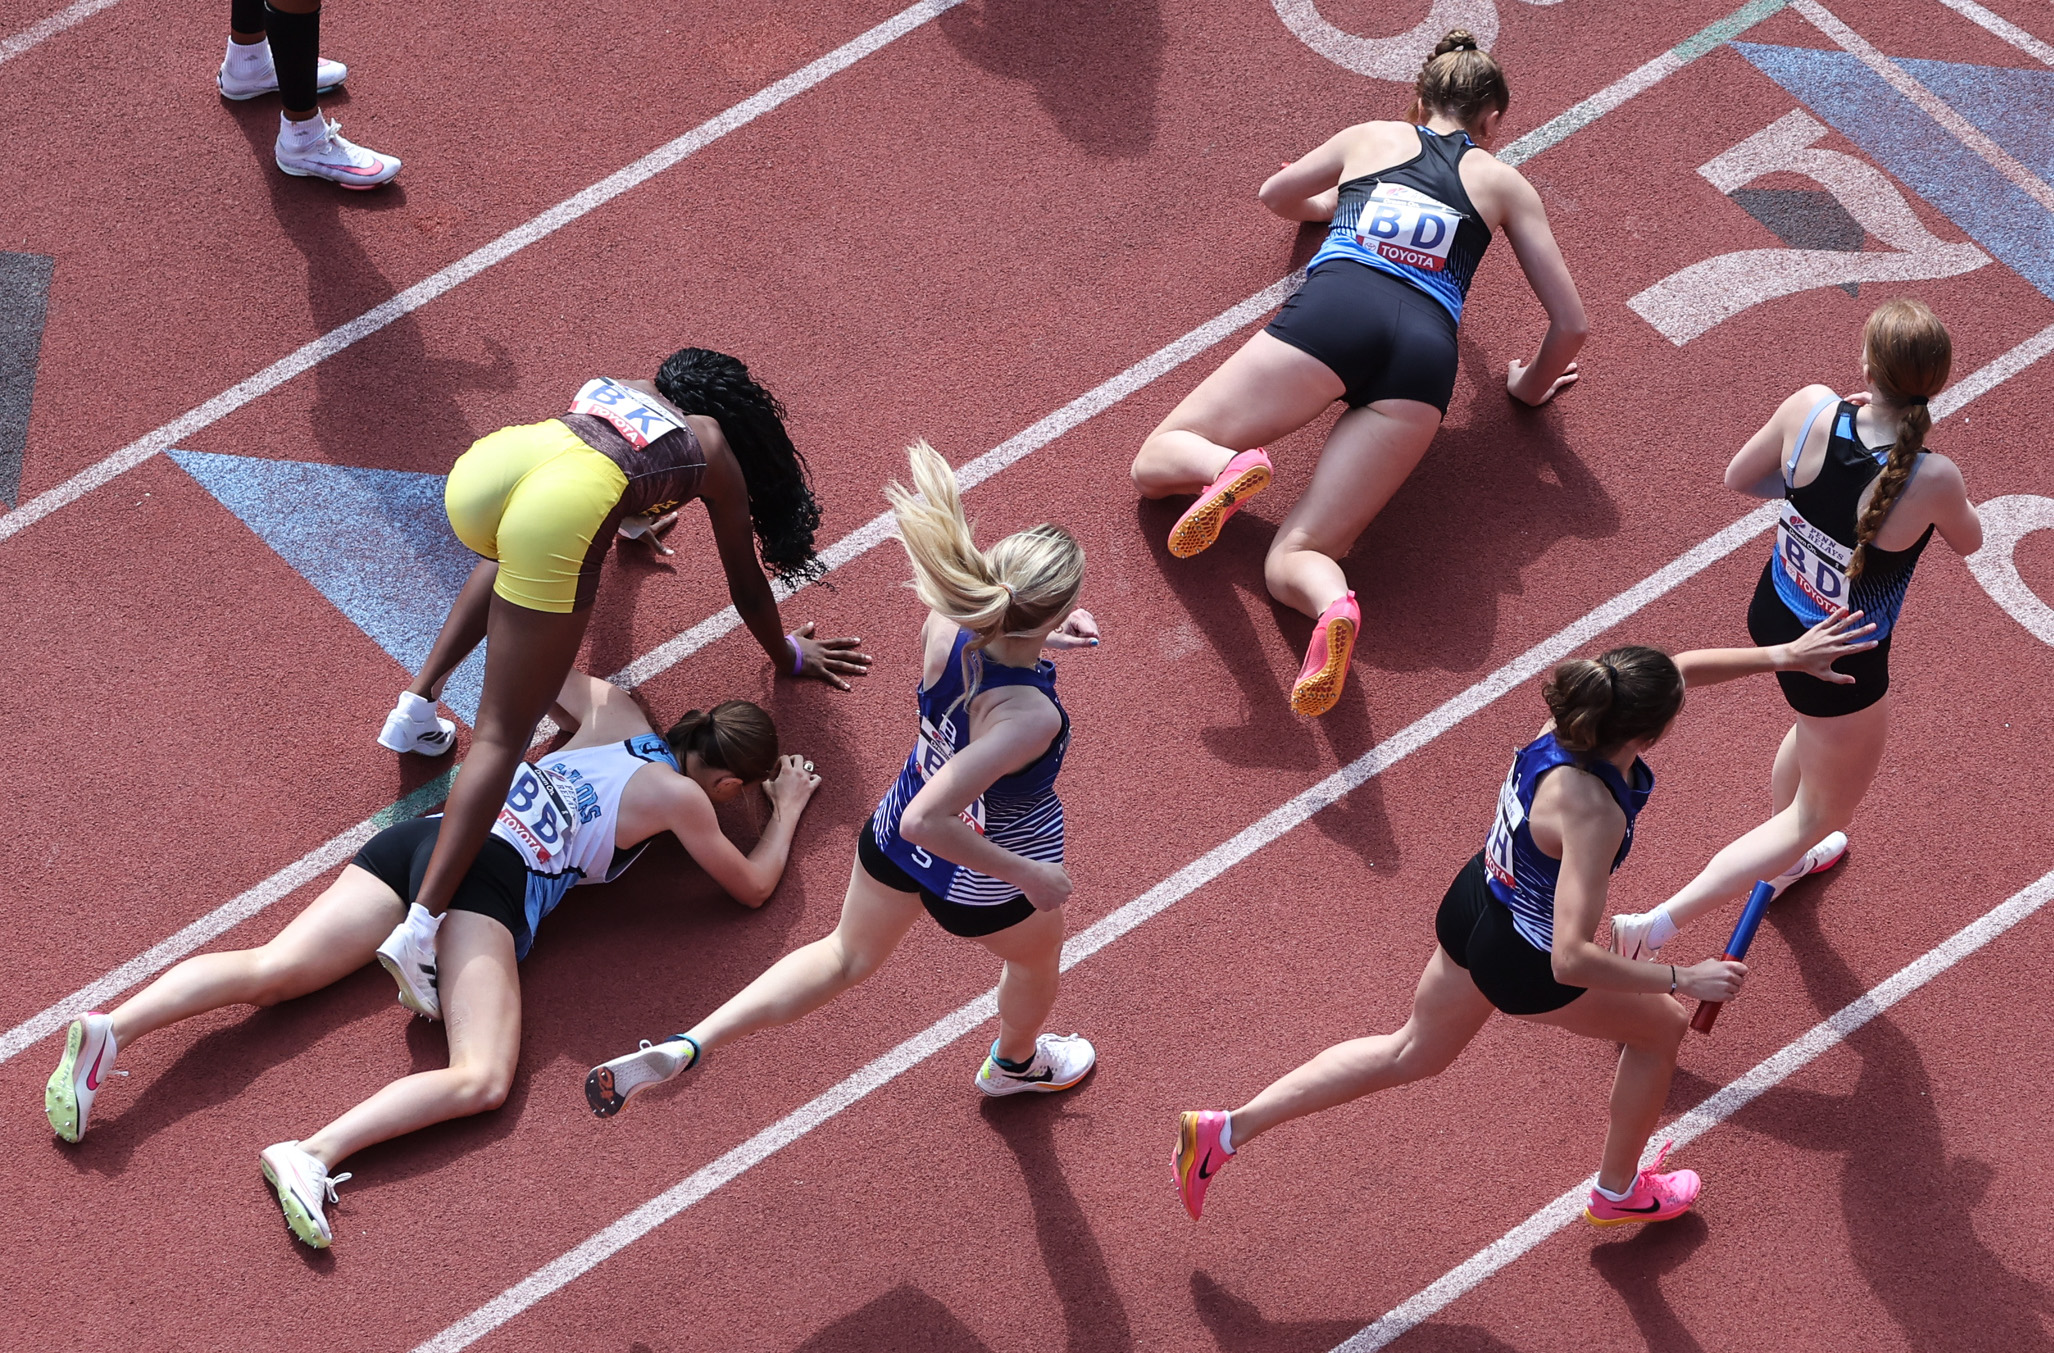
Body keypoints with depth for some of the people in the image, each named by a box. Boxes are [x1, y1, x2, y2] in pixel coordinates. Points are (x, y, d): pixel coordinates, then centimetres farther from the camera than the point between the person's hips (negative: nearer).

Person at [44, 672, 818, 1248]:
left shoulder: (616, 716, 24)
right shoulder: (681, 796, 7)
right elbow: (752, 888, 21)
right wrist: (787, 811, 37)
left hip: (422, 836, 7)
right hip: (491, 876, -7)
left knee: (269, 971, -7)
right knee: (481, 1080, -17)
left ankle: (113, 1028, -28)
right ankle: (313, 1156, -38)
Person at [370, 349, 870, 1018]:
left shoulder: (621, 388, 40)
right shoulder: (717, 455, 30)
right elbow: (747, 585, 41)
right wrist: (787, 655, 60)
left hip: (484, 465, 5)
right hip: (563, 511, -5)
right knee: (501, 737, -5)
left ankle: (418, 698, 29)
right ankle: (420, 928, -19)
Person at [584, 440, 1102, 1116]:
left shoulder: (947, 622, -26)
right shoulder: (1028, 717, -45)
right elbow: (927, 820, -42)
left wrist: (1040, 641, -5)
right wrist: (1027, 875, -32)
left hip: (892, 837, 5)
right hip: (985, 888, -5)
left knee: (846, 957, 30)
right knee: (1037, 960, 32)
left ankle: (684, 1047, 17)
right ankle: (1016, 1063, 65)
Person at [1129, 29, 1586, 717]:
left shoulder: (1370, 137, 29)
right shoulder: (1504, 184, 26)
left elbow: (1276, 195, 50)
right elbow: (1570, 323, 24)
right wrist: (1532, 385, 43)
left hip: (1331, 306, 0)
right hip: (1425, 350, 1)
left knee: (1157, 460, 11)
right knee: (1292, 561, -3)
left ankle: (1228, 468, -27)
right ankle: (1334, 606, -42)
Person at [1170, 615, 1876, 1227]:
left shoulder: (1573, 713, -19)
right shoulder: (1591, 811, -40)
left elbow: (1683, 667, 1)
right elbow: (1571, 959, -41)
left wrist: (1782, 655, -2)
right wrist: (1682, 979, -34)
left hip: (1473, 903, 7)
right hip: (1523, 964, -7)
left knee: (1413, 1054, 28)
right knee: (1659, 1027, 21)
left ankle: (1227, 1130, 28)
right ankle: (1620, 1190, 44)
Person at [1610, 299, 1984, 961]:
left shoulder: (1811, 408, -23)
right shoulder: (1931, 478, -32)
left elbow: (1738, 477, -4)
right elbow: (1968, 539, -8)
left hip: (1773, 614, 6)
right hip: (1843, 666, -6)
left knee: (1818, 726, 39)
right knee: (1822, 815, 19)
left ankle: (1786, 861, 67)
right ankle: (1659, 924, 9)